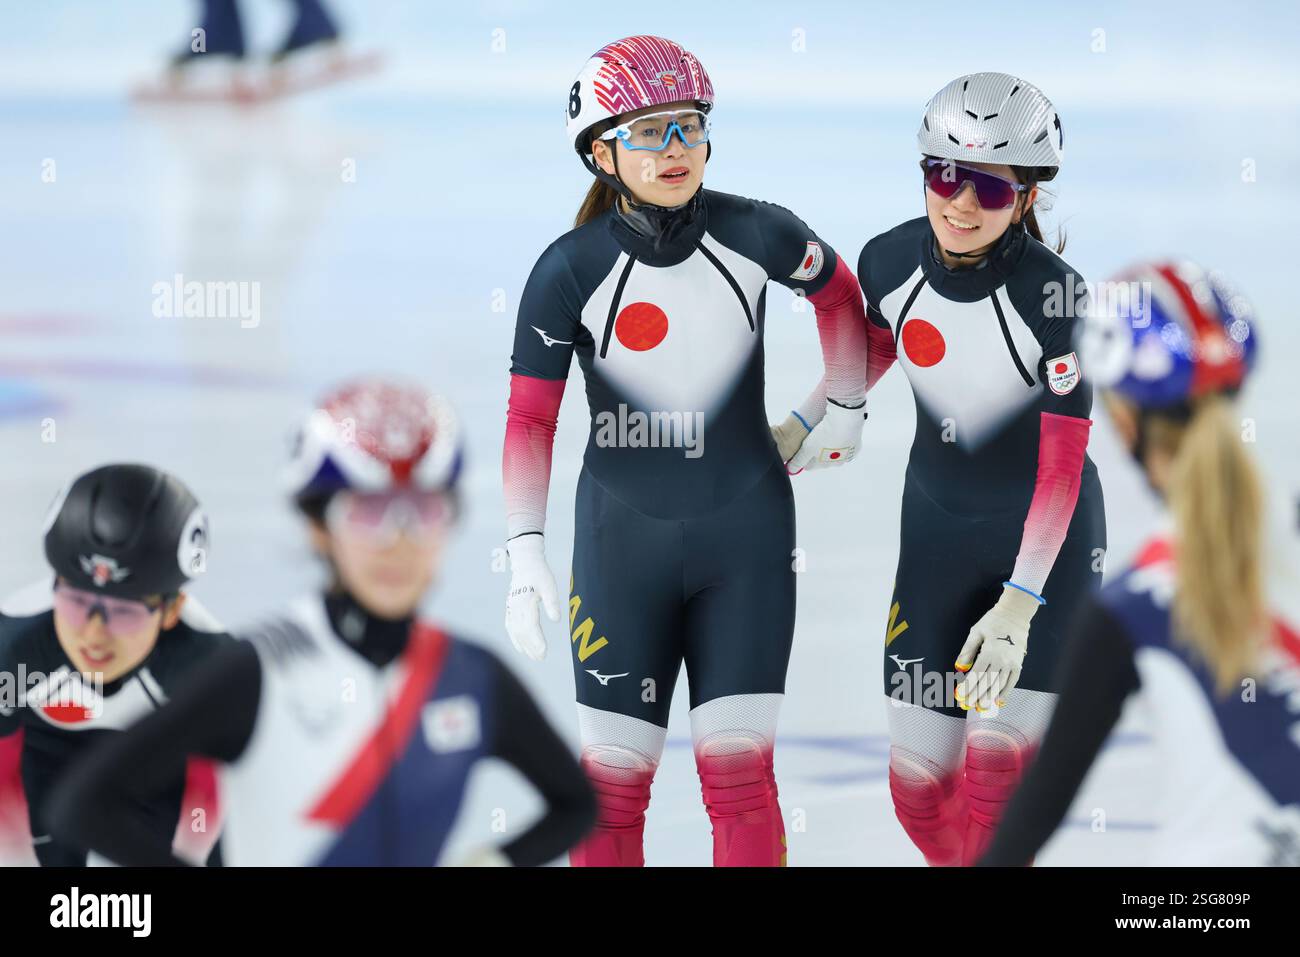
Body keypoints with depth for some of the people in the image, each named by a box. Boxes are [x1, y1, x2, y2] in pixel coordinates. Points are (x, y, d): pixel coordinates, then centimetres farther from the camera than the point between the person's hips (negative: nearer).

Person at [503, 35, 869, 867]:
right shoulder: (571, 271, -11)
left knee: (739, 774, -4)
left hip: (746, 533, 0)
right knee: (612, 782, 0)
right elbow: (530, 418, -9)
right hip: (624, 539, 0)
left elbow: (839, 294, 14)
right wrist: (526, 554, -18)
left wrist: (846, 413, 17)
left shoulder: (756, 235, -7)